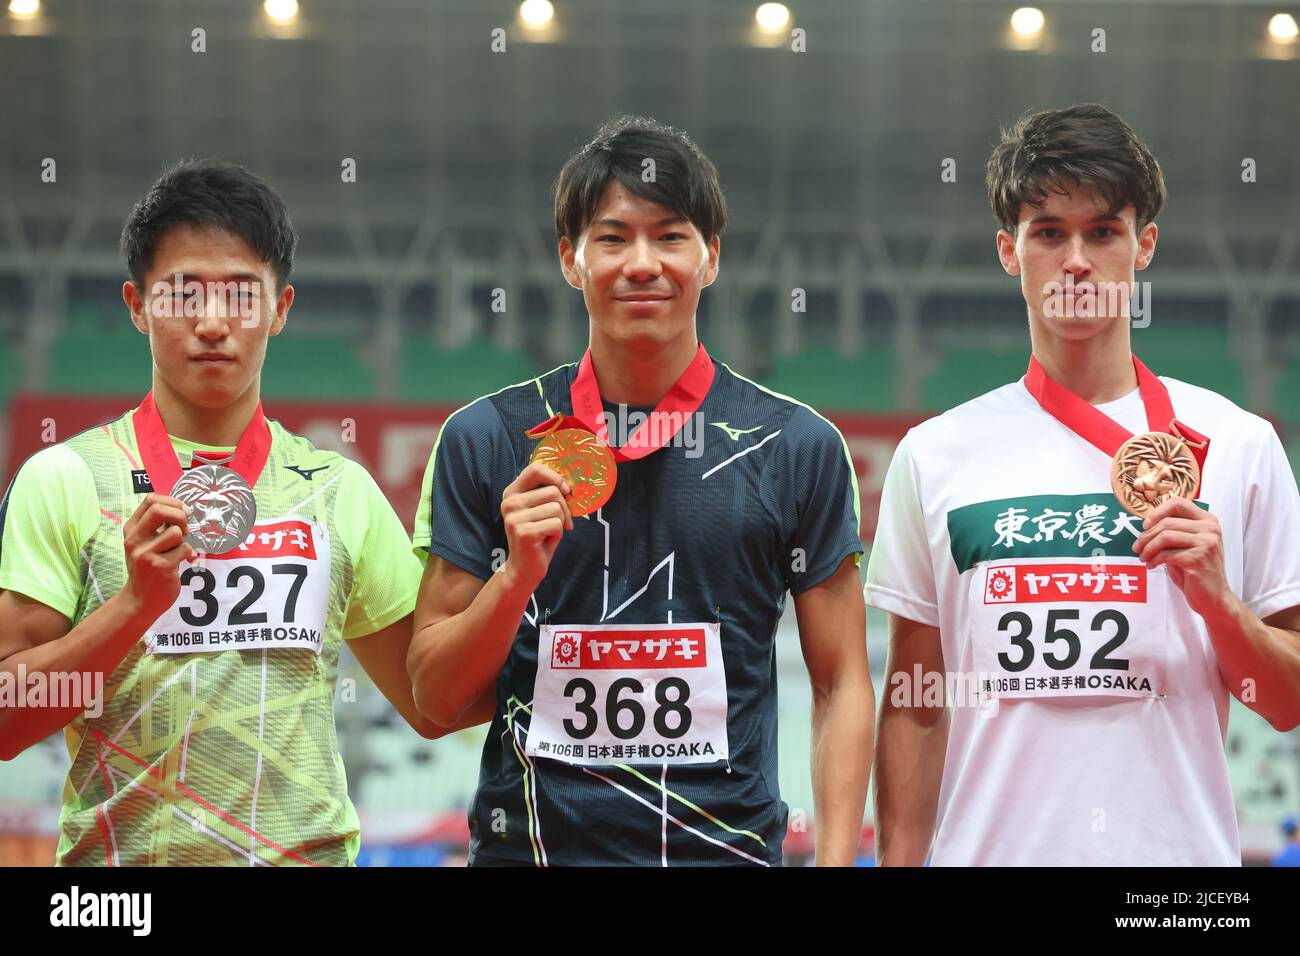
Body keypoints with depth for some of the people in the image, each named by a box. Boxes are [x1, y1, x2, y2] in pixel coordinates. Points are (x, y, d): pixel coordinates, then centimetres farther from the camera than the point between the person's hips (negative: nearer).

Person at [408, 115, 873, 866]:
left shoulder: (798, 446, 2)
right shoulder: (485, 440, 2)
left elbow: (841, 685, 4)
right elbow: (435, 700, 3)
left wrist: (835, 859, -7)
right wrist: (519, 575, -13)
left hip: (727, 845, 0)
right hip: (527, 842, 0)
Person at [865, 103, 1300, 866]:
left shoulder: (1237, 445, 2)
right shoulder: (935, 454, 5)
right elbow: (914, 709, 7)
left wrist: (1216, 600, -13)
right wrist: (898, 860, 0)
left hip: (1180, 853, -1)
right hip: (986, 847, 1)